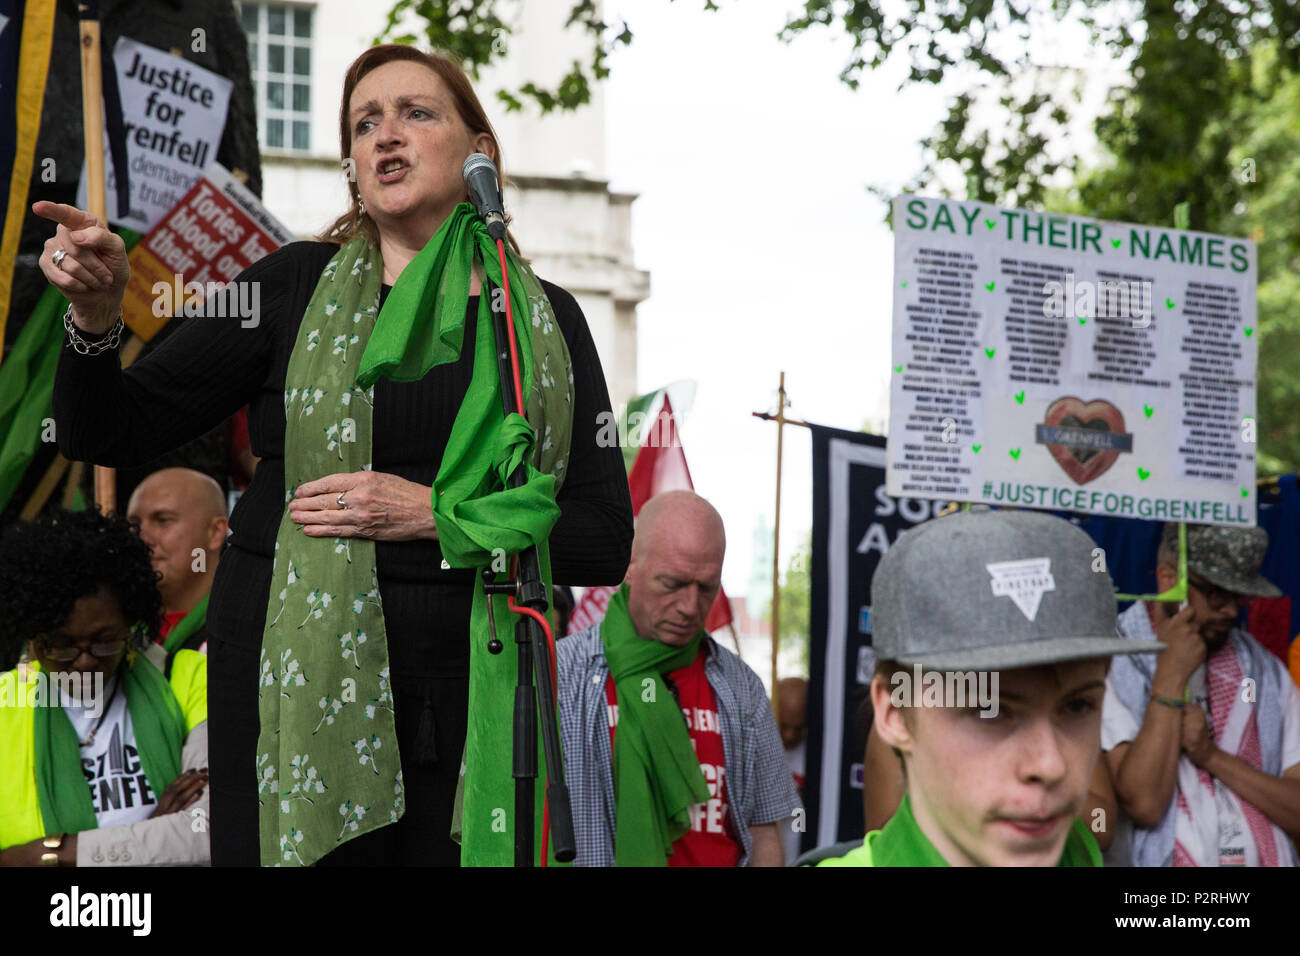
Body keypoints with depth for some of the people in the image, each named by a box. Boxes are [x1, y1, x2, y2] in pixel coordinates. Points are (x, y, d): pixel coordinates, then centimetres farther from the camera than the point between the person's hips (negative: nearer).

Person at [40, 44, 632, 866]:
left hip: (465, 696, 1)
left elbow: (606, 543, 1)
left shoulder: (546, 319, 6)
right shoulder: (297, 286, 4)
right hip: (297, 685, -1)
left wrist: (435, 513, -11)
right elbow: (108, 434, 3)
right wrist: (95, 317, -16)